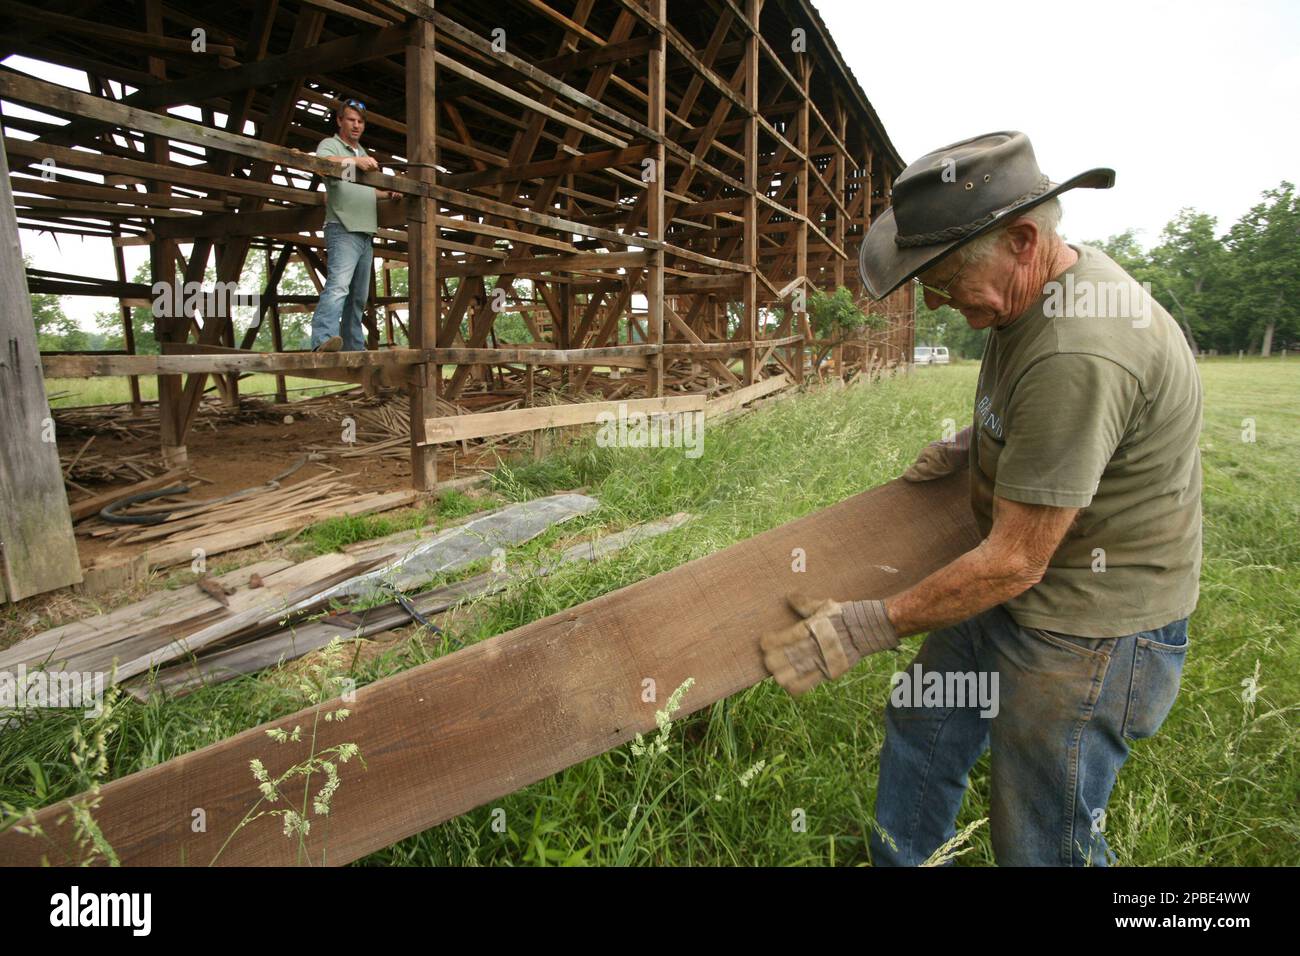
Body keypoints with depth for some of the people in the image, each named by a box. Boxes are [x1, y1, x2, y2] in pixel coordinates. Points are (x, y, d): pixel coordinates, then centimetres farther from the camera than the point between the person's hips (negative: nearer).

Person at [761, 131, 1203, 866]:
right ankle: (898, 859, 44)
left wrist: (863, 630, -20)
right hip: (1021, 584, 9)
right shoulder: (1032, 290, -2)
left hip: (1089, 626, -9)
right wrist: (972, 445, 2)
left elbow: (1013, 563, -27)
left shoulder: (1079, 354, -32)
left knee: (1042, 847, 8)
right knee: (922, 728, 21)